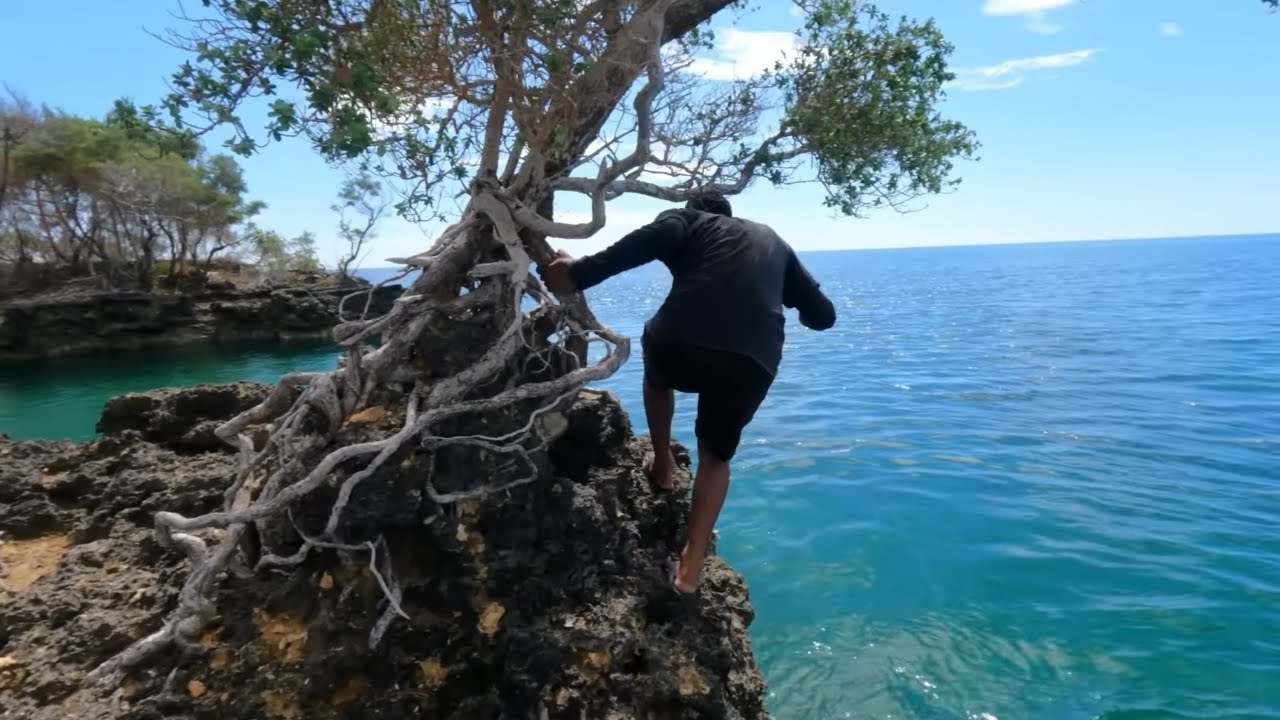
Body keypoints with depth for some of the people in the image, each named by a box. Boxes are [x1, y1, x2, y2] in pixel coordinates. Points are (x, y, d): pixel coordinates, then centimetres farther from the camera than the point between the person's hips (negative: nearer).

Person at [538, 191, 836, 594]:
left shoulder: (685, 220, 22)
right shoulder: (771, 241, 32)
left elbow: (650, 240, -4)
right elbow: (822, 315, 31)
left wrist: (580, 274, -11)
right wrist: (781, 299, 52)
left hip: (683, 342, -2)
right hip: (753, 363, 3)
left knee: (658, 374, 37)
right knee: (715, 456, 28)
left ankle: (663, 466, 42)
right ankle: (690, 565, 21)